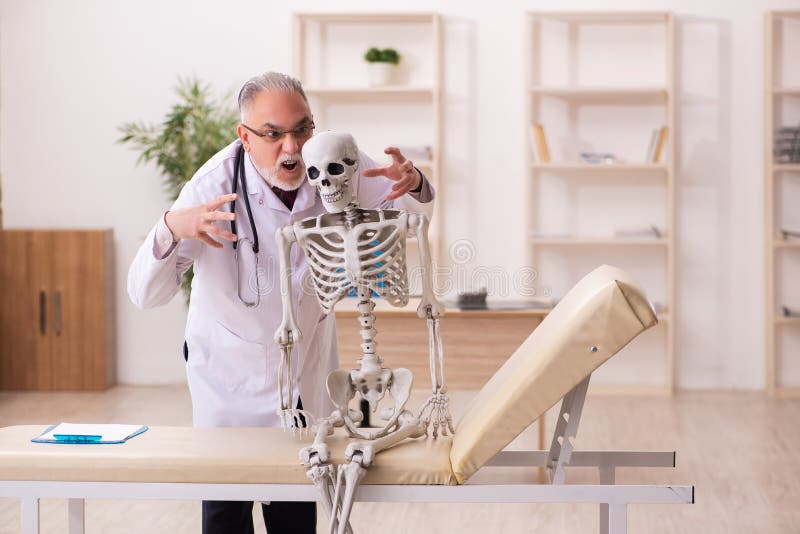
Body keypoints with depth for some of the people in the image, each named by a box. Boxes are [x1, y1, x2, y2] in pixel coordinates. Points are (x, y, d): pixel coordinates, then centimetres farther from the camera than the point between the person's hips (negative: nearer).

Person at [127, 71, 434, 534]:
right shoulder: (214, 187, -26)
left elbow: (406, 209, 3)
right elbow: (145, 295, -27)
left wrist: (412, 183, -22)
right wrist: (171, 228, -48)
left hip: (309, 356, 3)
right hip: (233, 370, -3)